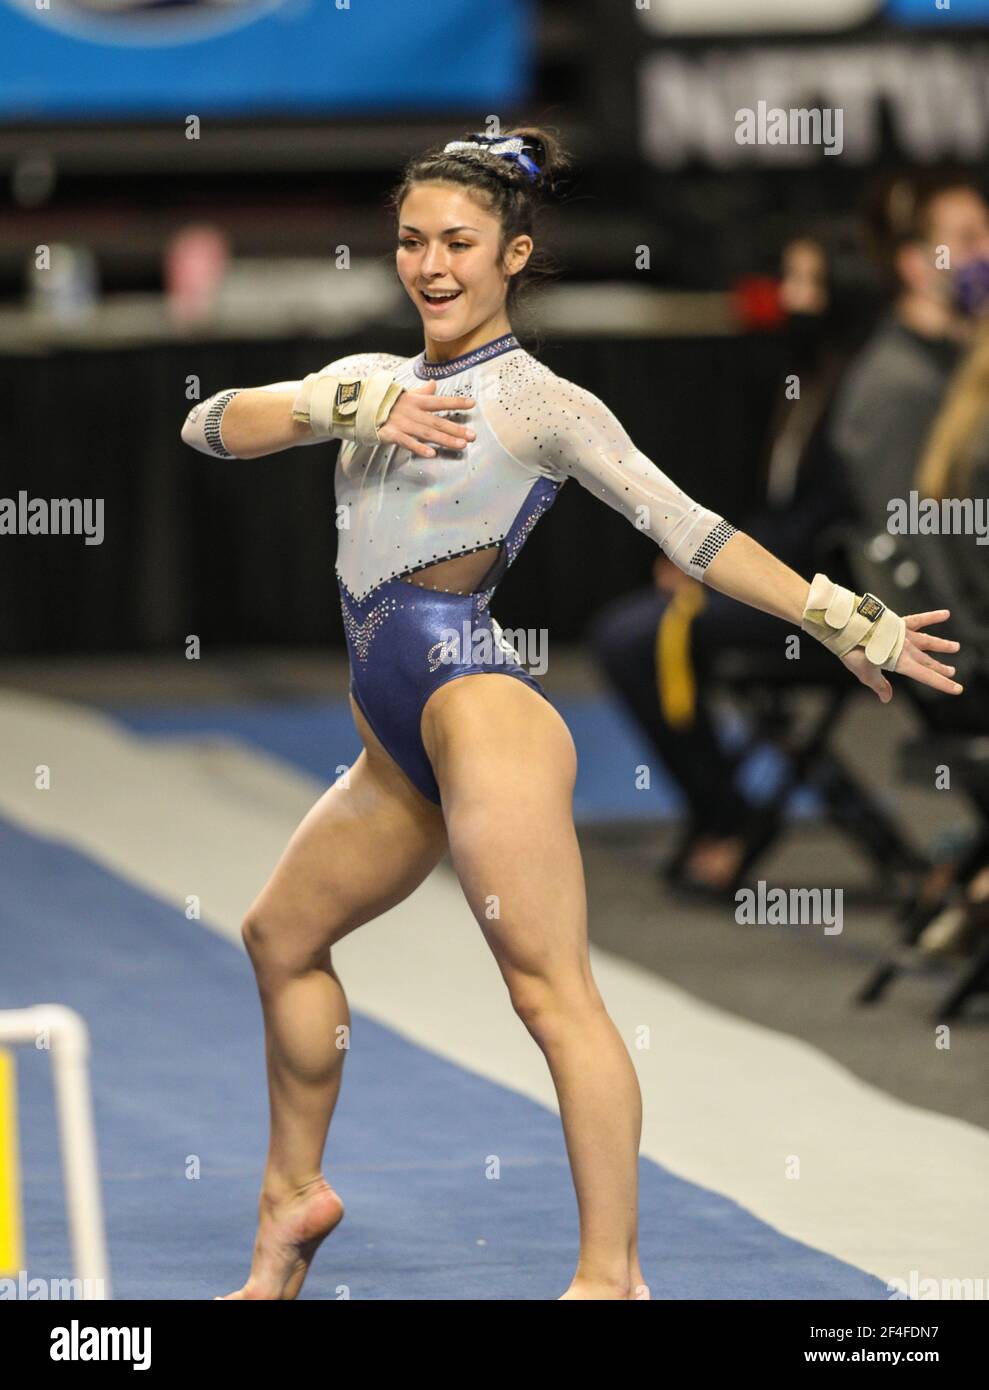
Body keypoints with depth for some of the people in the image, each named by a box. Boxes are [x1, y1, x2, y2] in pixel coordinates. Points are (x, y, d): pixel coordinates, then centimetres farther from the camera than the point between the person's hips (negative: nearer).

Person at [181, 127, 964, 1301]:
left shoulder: (544, 404, 0)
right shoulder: (371, 380, 18)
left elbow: (691, 531, -1)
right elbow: (210, 428, 7)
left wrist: (842, 622, -6)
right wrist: (348, 407, -9)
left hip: (477, 706, -8)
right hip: (400, 742, 8)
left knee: (549, 989, -15)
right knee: (281, 935, 20)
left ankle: (612, 1275, -20)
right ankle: (294, 1194, 37)